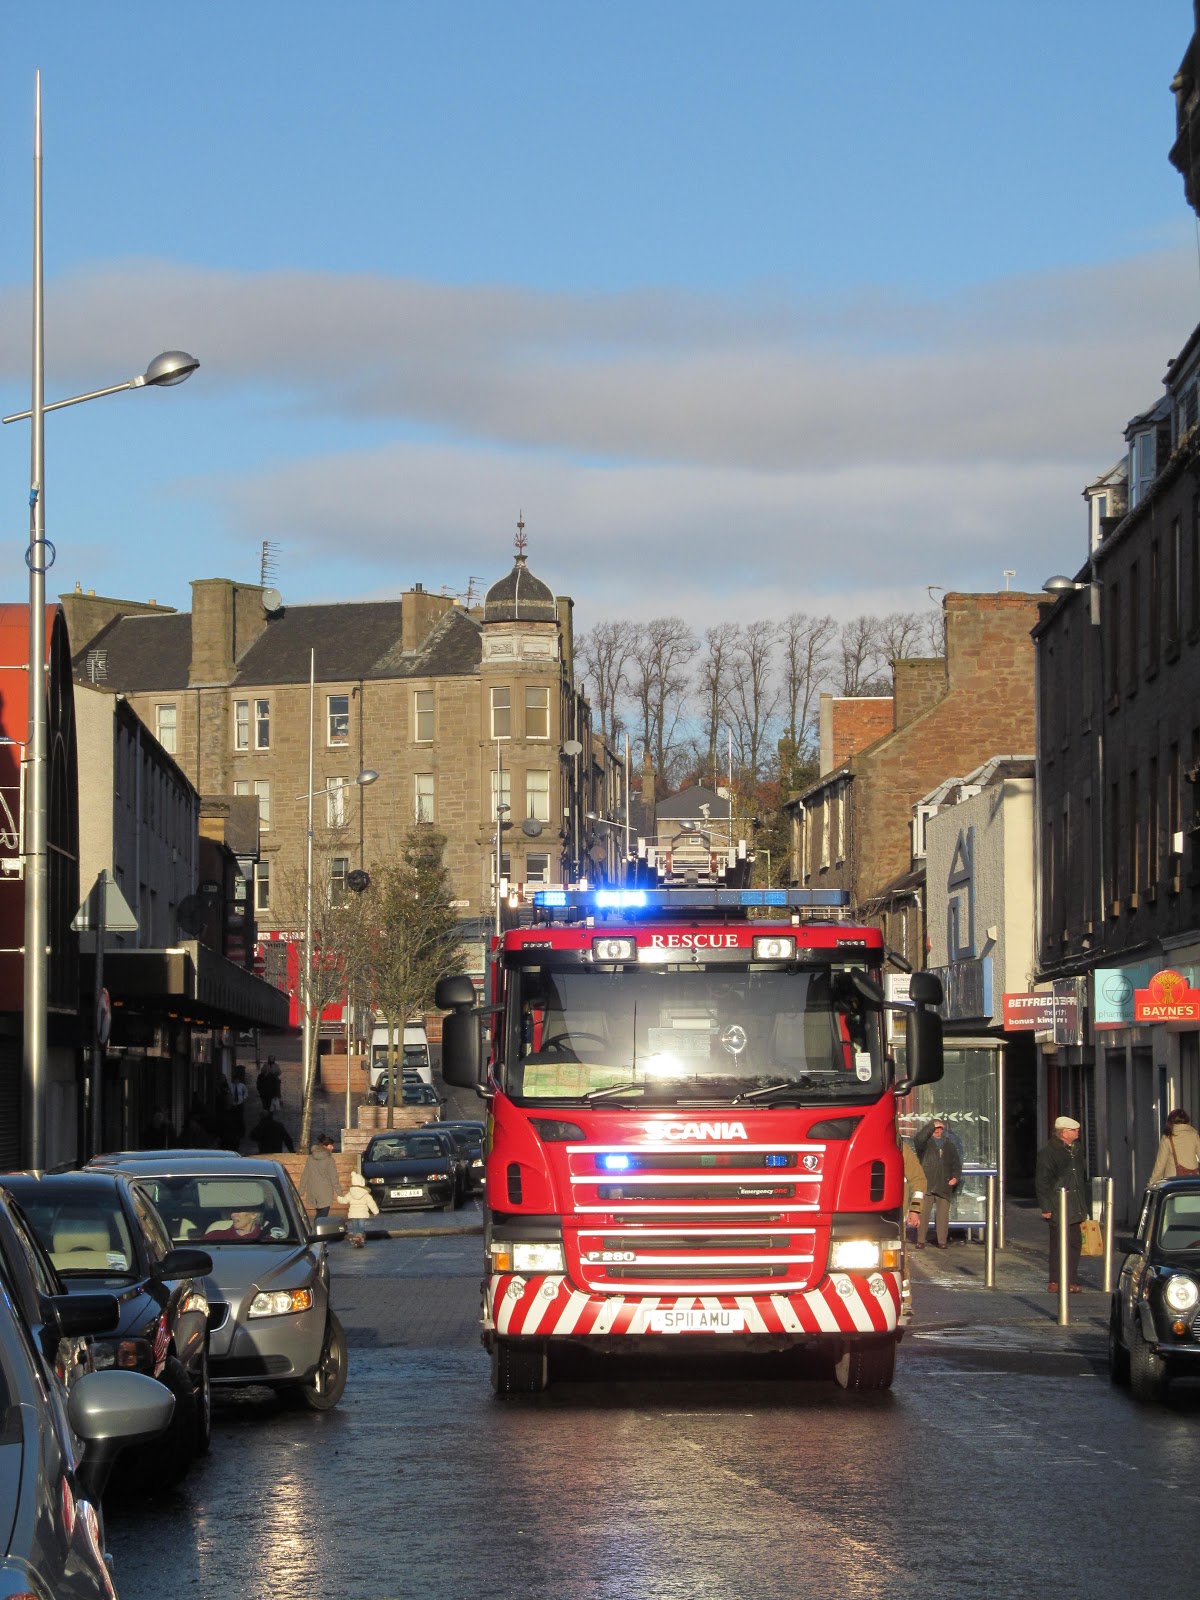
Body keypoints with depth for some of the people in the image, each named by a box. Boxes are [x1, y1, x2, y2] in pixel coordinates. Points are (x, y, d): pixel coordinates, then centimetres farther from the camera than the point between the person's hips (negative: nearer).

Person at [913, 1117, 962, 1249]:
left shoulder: (949, 1145, 19)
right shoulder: (925, 1143, 7)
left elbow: (956, 1163, 21)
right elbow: (919, 1140, -17)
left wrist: (956, 1176, 4)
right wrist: (932, 1125, -18)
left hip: (944, 1186, 3)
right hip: (927, 1185, -3)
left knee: (943, 1213, 0)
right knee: (923, 1212, -8)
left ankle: (942, 1240, 5)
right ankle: (920, 1240, -4)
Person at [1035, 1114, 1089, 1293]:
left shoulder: (1076, 1149, 13)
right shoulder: (1048, 1151, -10)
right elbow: (1041, 1181, -11)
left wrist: (1084, 1203, 19)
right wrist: (1046, 1207, -14)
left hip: (1075, 1207, 7)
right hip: (1058, 1208, -7)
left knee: (1075, 1241, 8)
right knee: (1058, 1244, -4)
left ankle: (1072, 1280, 16)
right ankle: (1055, 1282, 2)